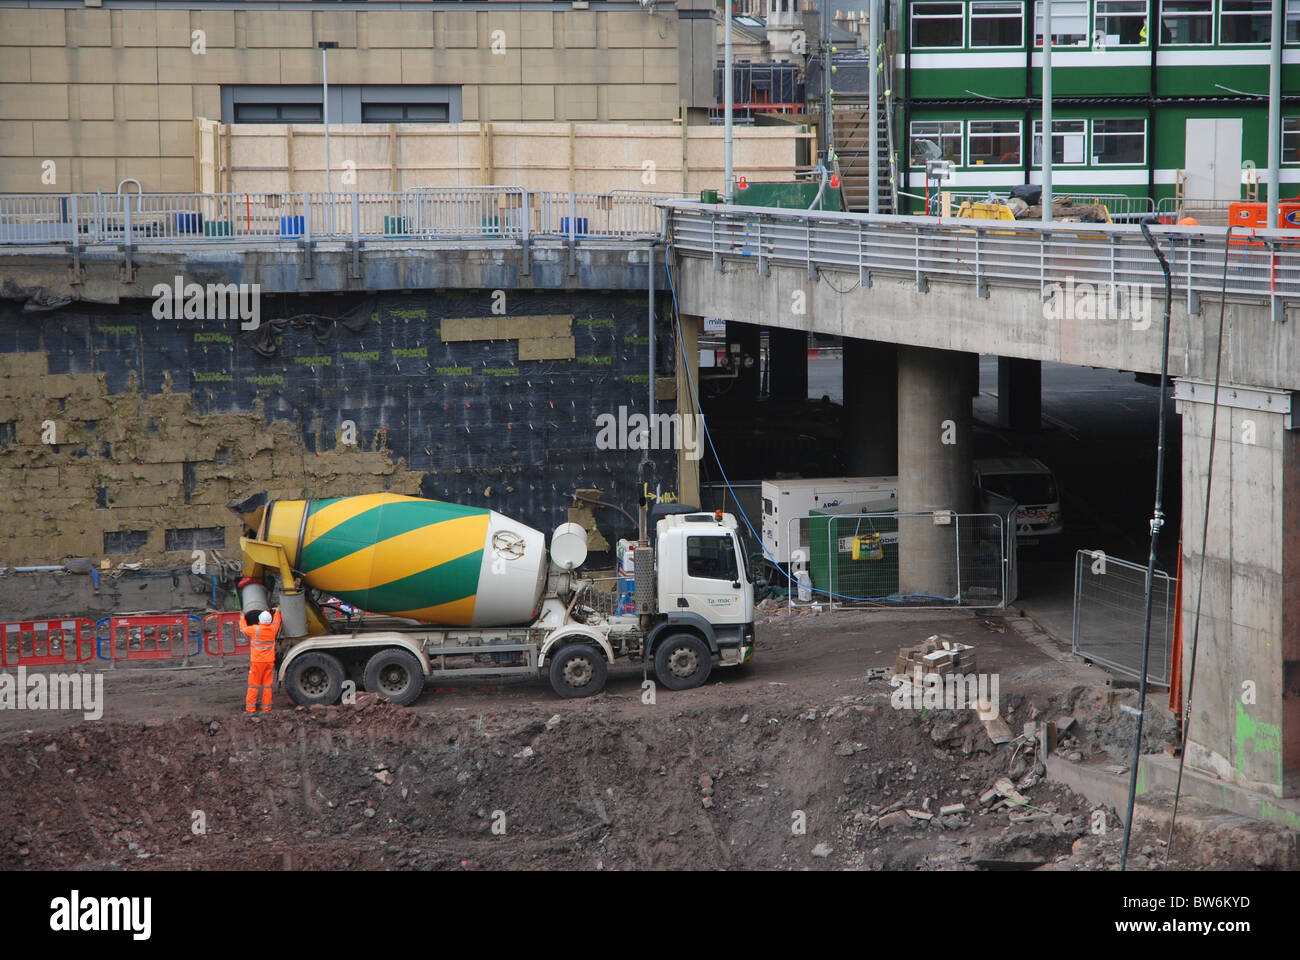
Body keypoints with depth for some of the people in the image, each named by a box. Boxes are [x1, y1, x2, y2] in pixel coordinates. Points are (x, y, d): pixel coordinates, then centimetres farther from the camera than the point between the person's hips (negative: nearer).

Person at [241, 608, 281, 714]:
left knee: (253, 685, 1)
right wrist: (277, 612, 40)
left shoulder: (255, 630, -14)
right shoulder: (273, 629, -1)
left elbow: (244, 629, 4)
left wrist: (242, 619, 22)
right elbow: (276, 621, 22)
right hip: (269, 661, 4)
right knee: (267, 685, 9)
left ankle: (250, 708, -1)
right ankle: (266, 708, 9)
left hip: (257, 662, -4)